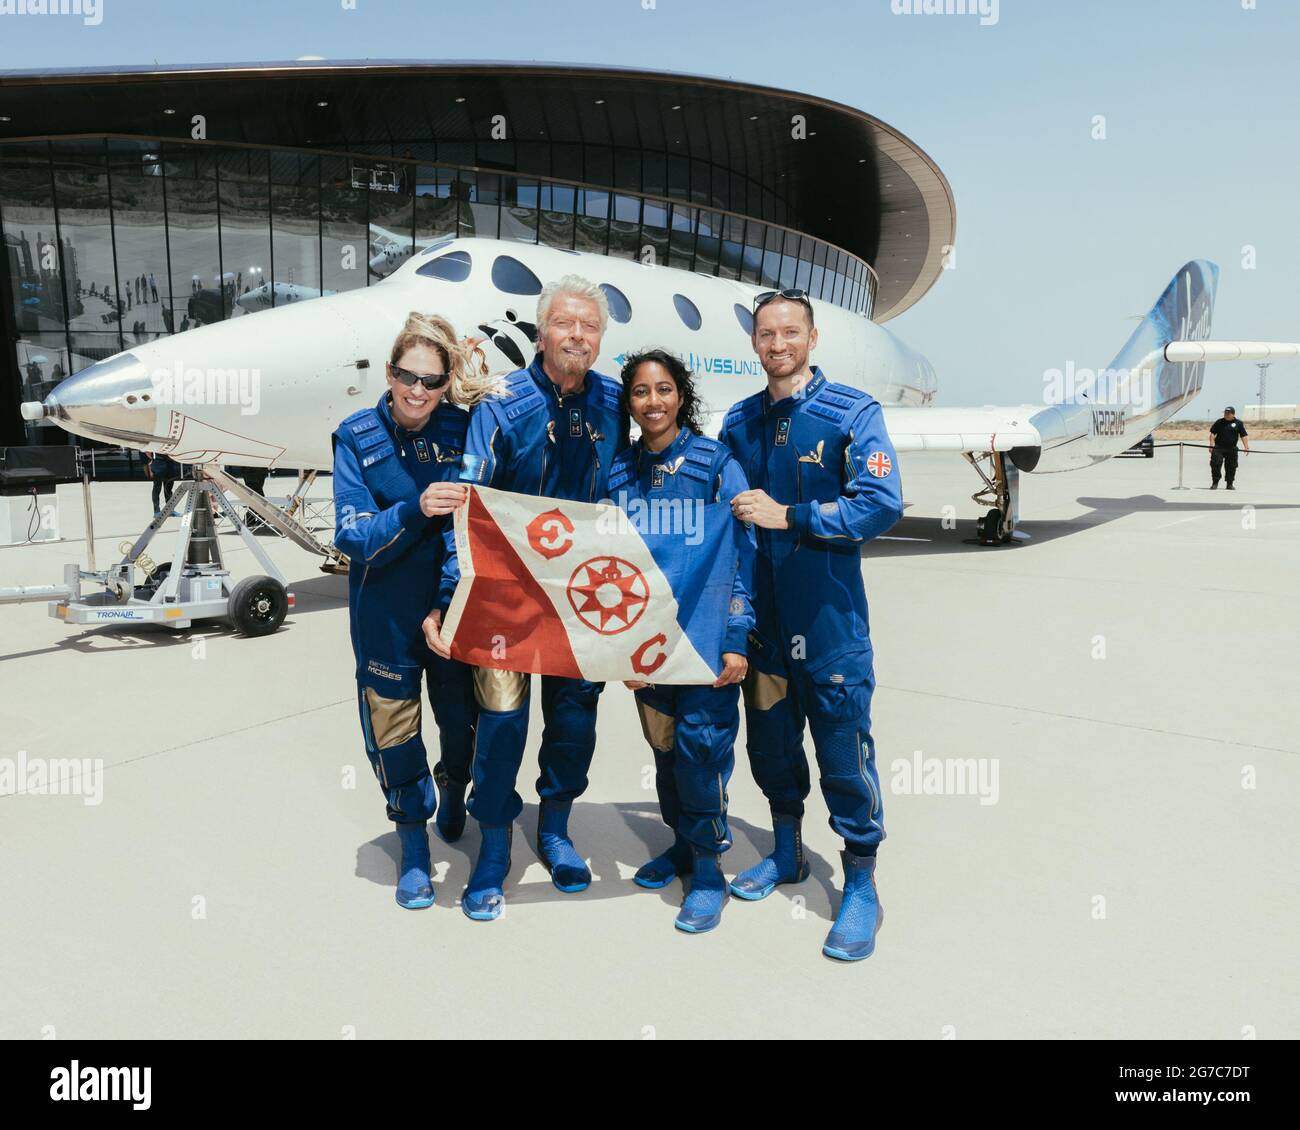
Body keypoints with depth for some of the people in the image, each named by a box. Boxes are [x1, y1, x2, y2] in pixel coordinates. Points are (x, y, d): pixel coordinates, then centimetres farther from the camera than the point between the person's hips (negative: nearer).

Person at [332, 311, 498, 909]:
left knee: (464, 719, 13)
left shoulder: (464, 428, -5)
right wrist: (415, 511, -31)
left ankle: (453, 794, 48)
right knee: (393, 722, 7)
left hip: (457, 605, 1)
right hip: (388, 613, -1)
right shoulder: (358, 438, -7)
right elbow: (354, 538, -16)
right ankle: (413, 841, 30)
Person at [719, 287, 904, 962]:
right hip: (760, 610, 5)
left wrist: (787, 516, -20)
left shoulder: (853, 413, -6)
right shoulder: (739, 422, 9)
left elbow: (881, 504, -16)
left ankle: (861, 890, 16)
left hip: (829, 616, -5)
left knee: (845, 747, 0)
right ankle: (786, 855, 37)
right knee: (769, 738, 16)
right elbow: (723, 508, 17)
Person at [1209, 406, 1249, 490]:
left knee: (1231, 467, 5)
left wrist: (1246, 447, -4)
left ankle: (1229, 484, 16)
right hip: (1218, 448, 0)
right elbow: (1212, 433, 8)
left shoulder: (1238, 423, 6)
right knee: (1215, 464, -8)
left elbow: (1243, 436, 5)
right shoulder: (1219, 422, 6)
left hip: (1232, 449, 1)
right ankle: (1215, 483, 1)